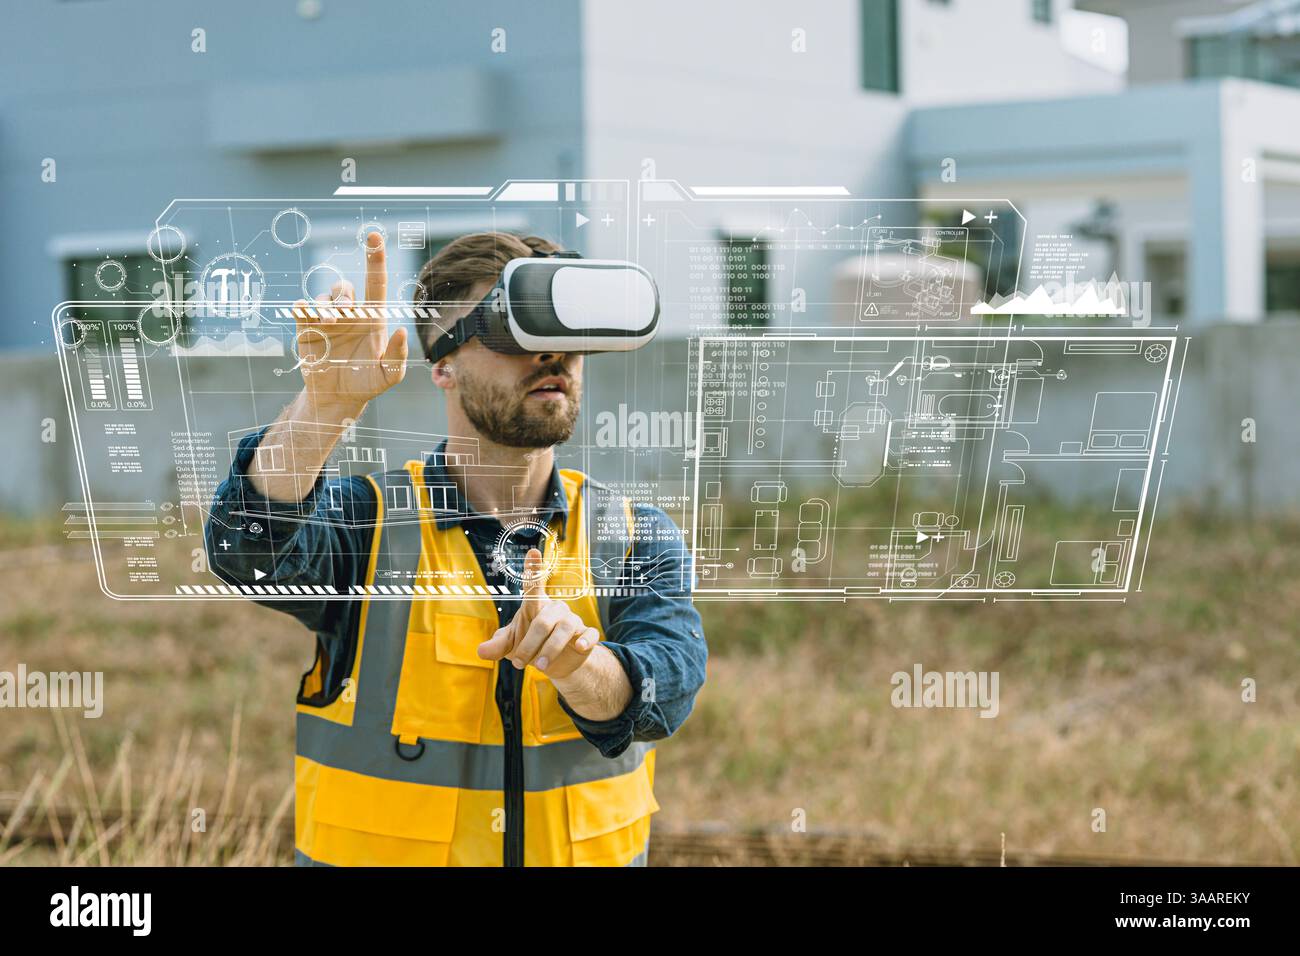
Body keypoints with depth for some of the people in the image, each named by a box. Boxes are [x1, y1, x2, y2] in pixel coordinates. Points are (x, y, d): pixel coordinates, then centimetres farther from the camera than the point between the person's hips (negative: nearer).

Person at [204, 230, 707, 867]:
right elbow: (247, 550, -20)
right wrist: (328, 400, -31)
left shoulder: (639, 538, 3)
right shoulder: (364, 518, -1)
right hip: (376, 850, 0)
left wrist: (577, 663, -32)